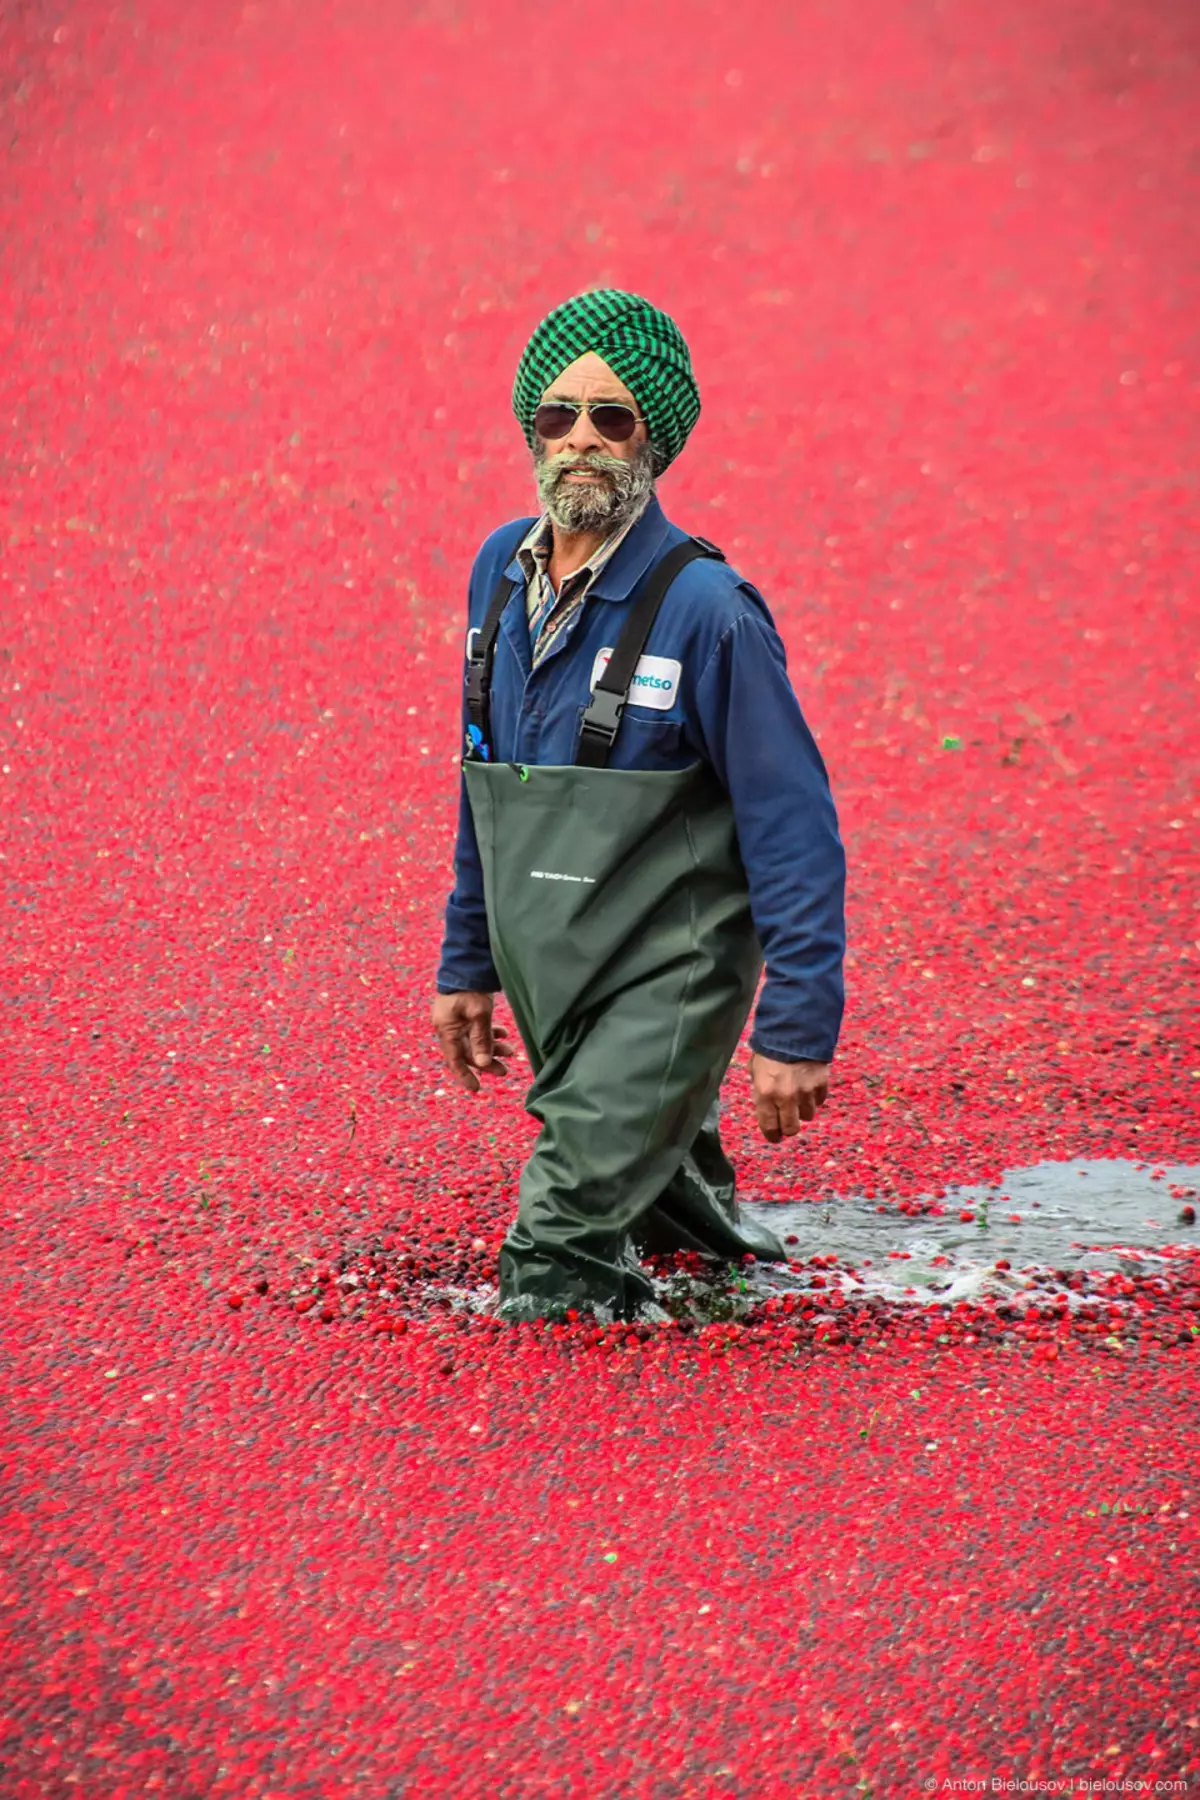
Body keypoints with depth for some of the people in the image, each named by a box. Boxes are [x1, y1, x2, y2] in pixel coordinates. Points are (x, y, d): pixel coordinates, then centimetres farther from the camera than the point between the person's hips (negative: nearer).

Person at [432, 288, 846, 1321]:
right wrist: (467, 964, 18)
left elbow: (796, 831, -15)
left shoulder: (705, 608, -17)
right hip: (545, 979, 6)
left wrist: (797, 1030, -17)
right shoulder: (503, 570, 3)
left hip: (663, 984, -6)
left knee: (567, 1240, -16)